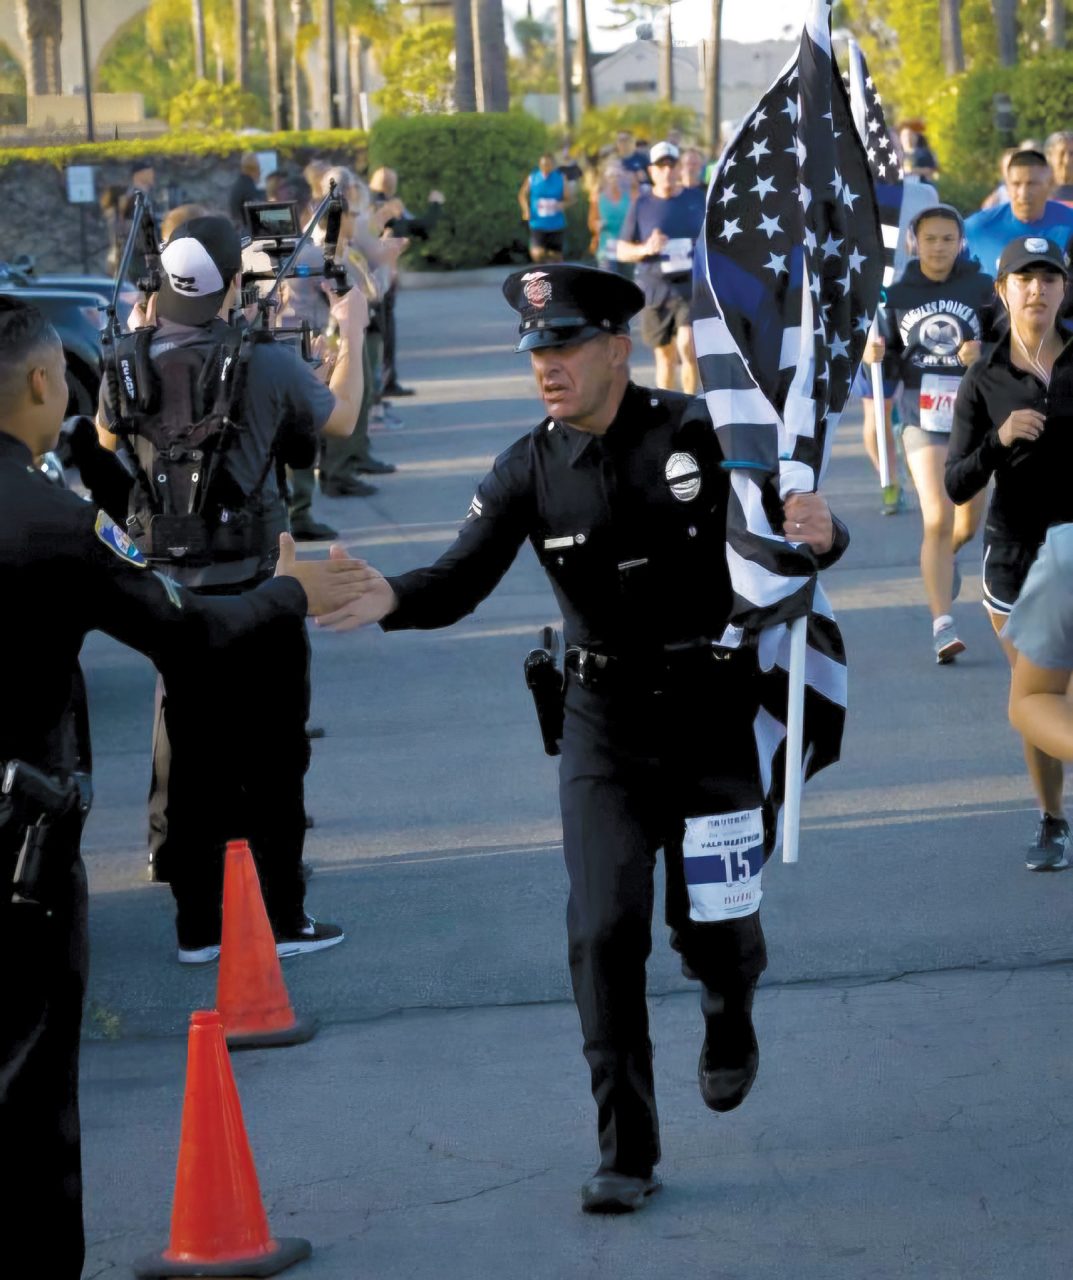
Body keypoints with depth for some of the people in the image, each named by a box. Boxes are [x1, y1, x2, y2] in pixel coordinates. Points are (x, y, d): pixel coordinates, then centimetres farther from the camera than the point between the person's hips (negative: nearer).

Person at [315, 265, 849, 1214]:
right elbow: (461, 582, -13)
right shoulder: (532, 470, -4)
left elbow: (806, 537, -6)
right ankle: (627, 1155, -1)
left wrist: (818, 535, -31)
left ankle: (730, 1018, 44)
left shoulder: (701, 435, -11)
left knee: (711, 929, 5)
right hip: (604, 725, 2)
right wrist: (386, 599, -35)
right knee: (605, 930, -8)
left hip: (712, 716, -2)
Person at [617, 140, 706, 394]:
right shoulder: (642, 206, 4)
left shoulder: (698, 199, 4)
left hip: (693, 287, -1)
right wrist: (646, 249, -14)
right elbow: (622, 251, 5)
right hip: (656, 289, 1)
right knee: (665, 356, 8)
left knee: (687, 346, -18)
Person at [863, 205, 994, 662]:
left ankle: (945, 555, 51)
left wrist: (983, 354, -22)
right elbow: (890, 368, 6)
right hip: (923, 419, -1)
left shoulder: (982, 289, -2)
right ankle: (942, 625, -14)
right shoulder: (897, 295, 1)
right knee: (937, 520, -15)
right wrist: (874, 358, -16)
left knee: (969, 522, 15)